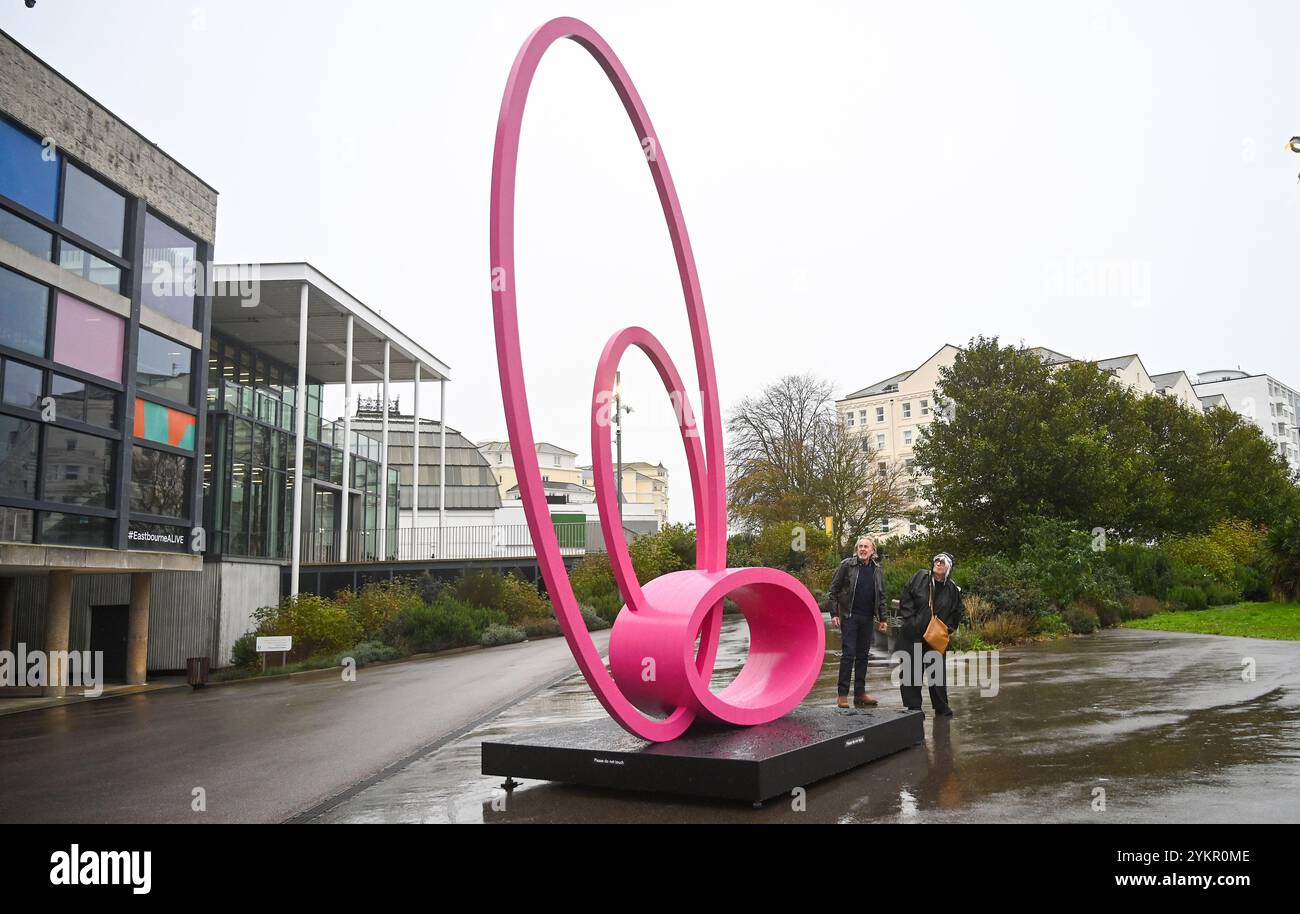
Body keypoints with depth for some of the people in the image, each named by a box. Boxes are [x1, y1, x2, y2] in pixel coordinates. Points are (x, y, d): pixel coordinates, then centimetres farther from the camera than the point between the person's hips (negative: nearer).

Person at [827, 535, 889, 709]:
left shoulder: (877, 570, 8)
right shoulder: (847, 565, -5)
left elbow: (881, 596, 14)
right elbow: (834, 589, -4)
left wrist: (882, 619, 10)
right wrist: (834, 614, -10)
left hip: (867, 618, 5)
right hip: (849, 615, -4)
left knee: (863, 655, 9)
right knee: (848, 654, -7)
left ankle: (860, 693, 16)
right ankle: (842, 694, -3)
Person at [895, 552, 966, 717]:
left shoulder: (952, 589, 1)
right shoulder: (920, 578, -4)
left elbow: (959, 612, 12)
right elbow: (905, 598, -2)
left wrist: (950, 629, 2)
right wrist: (907, 619, -8)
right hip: (912, 635, -1)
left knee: (937, 672, 7)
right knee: (912, 672, 3)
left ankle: (942, 708, 21)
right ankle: (913, 707, 12)